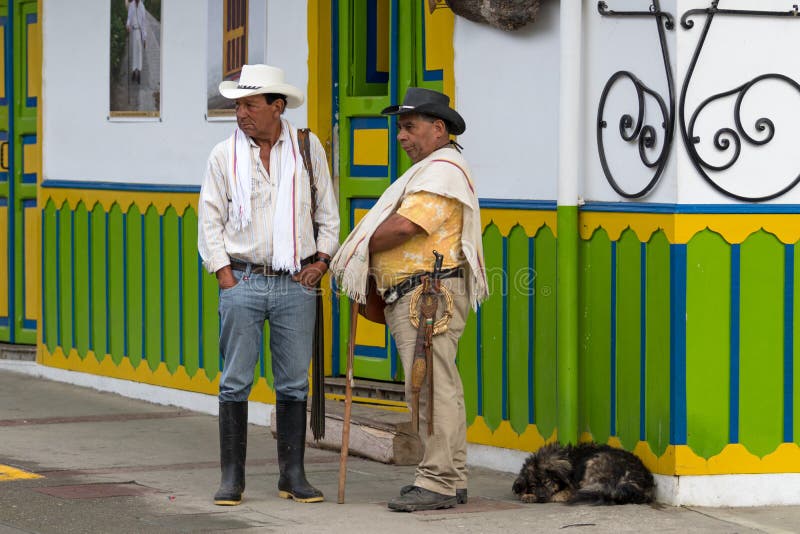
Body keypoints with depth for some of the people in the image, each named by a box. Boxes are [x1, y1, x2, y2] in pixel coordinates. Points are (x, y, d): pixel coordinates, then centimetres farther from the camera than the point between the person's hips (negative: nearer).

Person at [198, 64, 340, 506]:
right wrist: (225, 275, -3)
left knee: (294, 384, 4)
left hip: (296, 285, 1)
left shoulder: (308, 148, 5)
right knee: (235, 382, -2)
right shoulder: (225, 155, 2)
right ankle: (232, 478, 3)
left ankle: (293, 475, 12)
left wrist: (322, 259, 3)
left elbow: (328, 212, 13)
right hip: (243, 282, -1)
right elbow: (210, 220, 4)